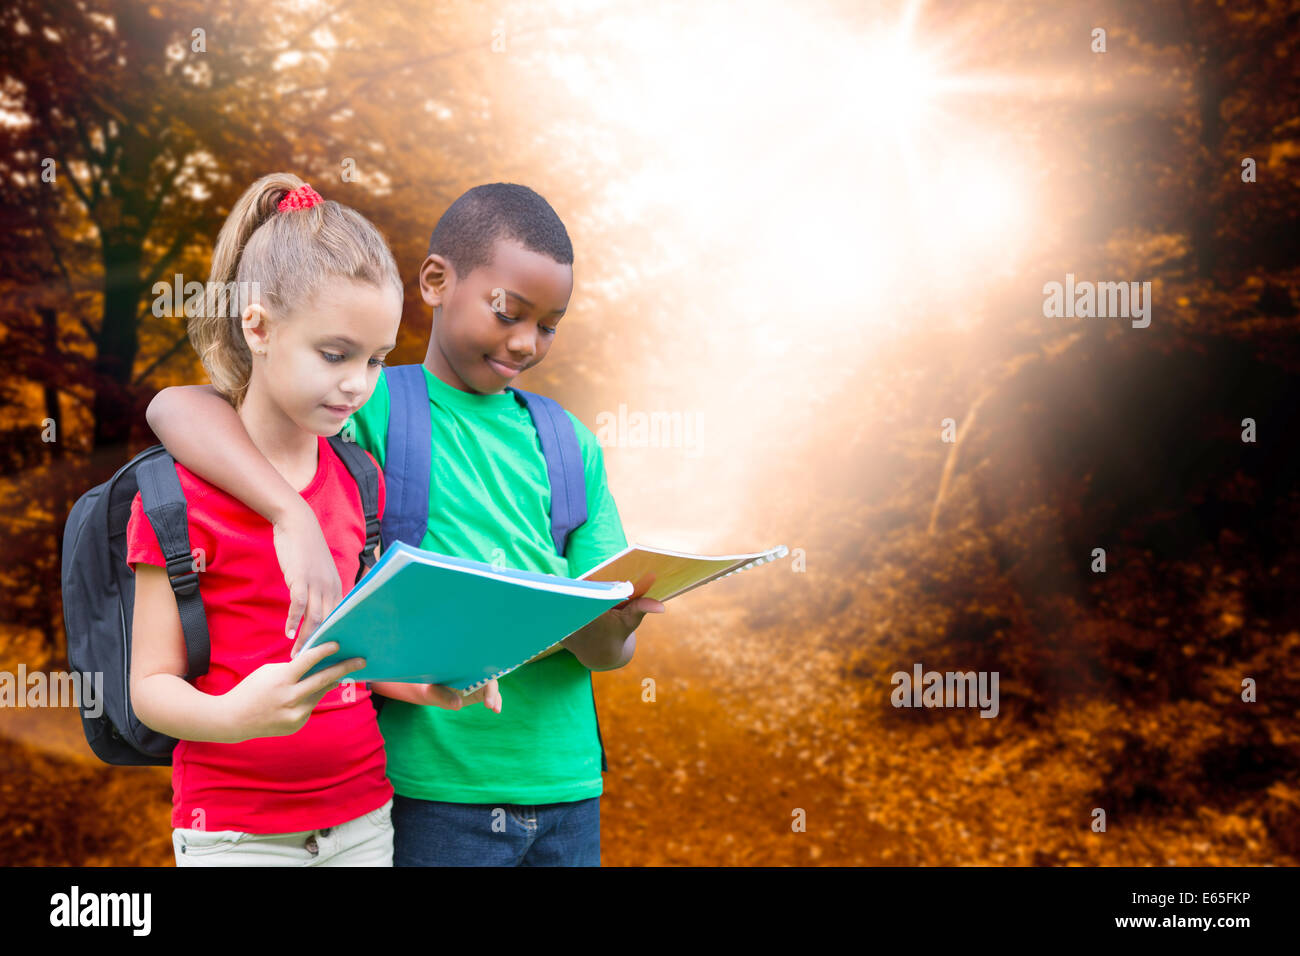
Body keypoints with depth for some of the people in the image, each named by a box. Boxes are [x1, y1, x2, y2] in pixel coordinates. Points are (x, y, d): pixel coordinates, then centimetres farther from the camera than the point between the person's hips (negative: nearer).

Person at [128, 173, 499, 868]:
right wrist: (233, 715, -29)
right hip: (235, 829, -4)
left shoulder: (360, 478, 6)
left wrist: (429, 685, -5)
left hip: (362, 815, 5)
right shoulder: (181, 493, -11)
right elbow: (150, 683, -10)